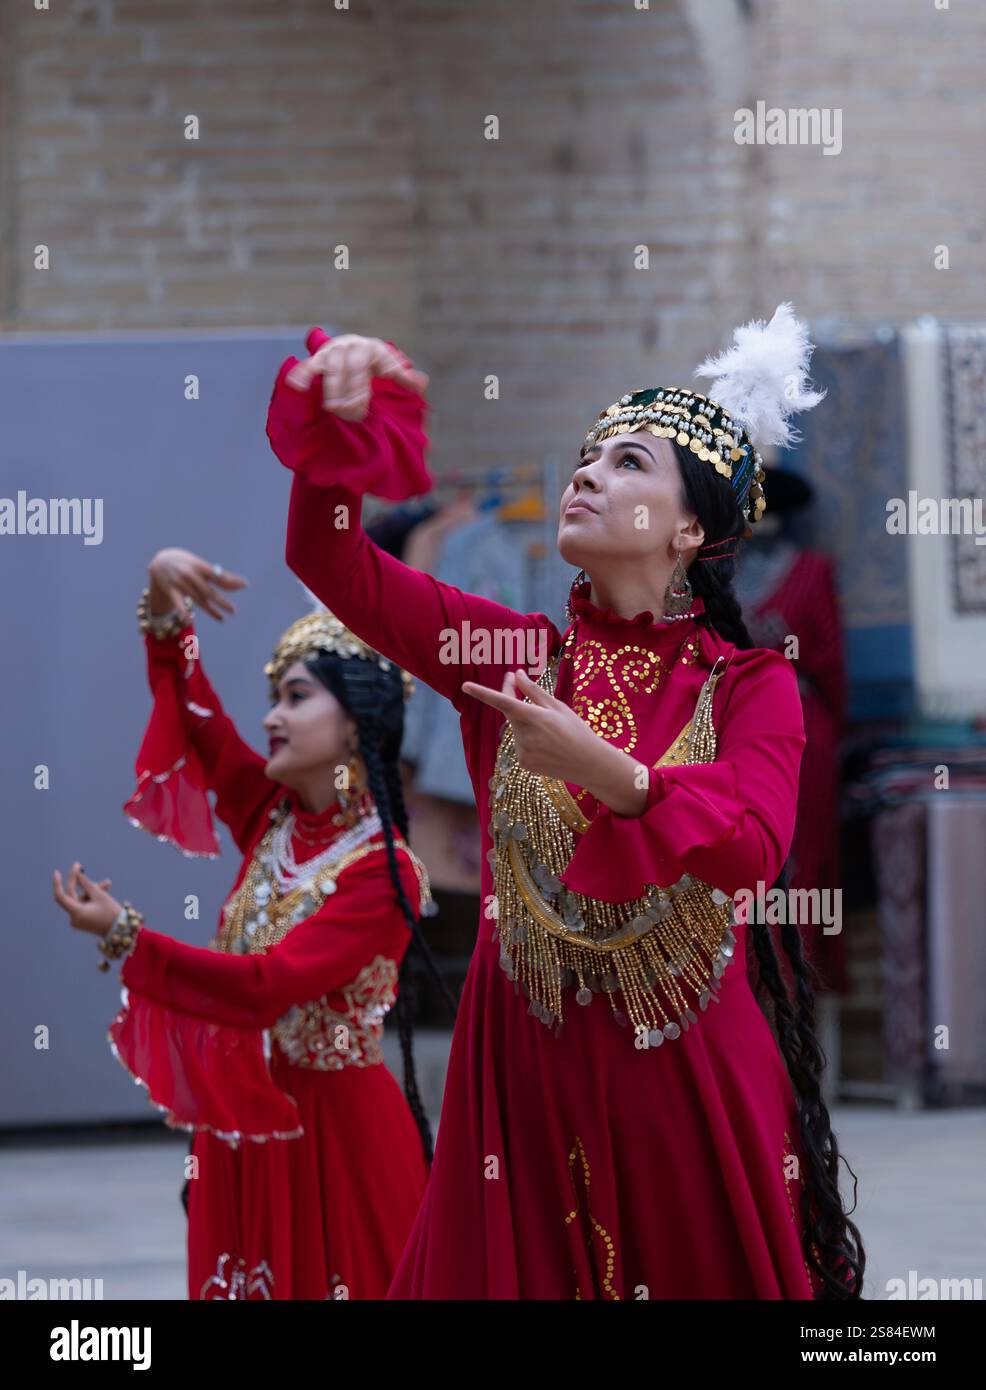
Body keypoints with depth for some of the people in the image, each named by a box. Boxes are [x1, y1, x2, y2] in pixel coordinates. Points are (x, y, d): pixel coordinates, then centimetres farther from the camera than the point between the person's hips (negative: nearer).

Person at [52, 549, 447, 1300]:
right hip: (244, 1110, 7)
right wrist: (164, 602, -6)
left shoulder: (384, 872, -17)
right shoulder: (273, 815, 4)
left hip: (333, 1120, -7)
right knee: (260, 1281, 9)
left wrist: (125, 936, -26)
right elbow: (191, 708, 11)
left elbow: (269, 985, -25)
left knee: (340, 1278, -1)